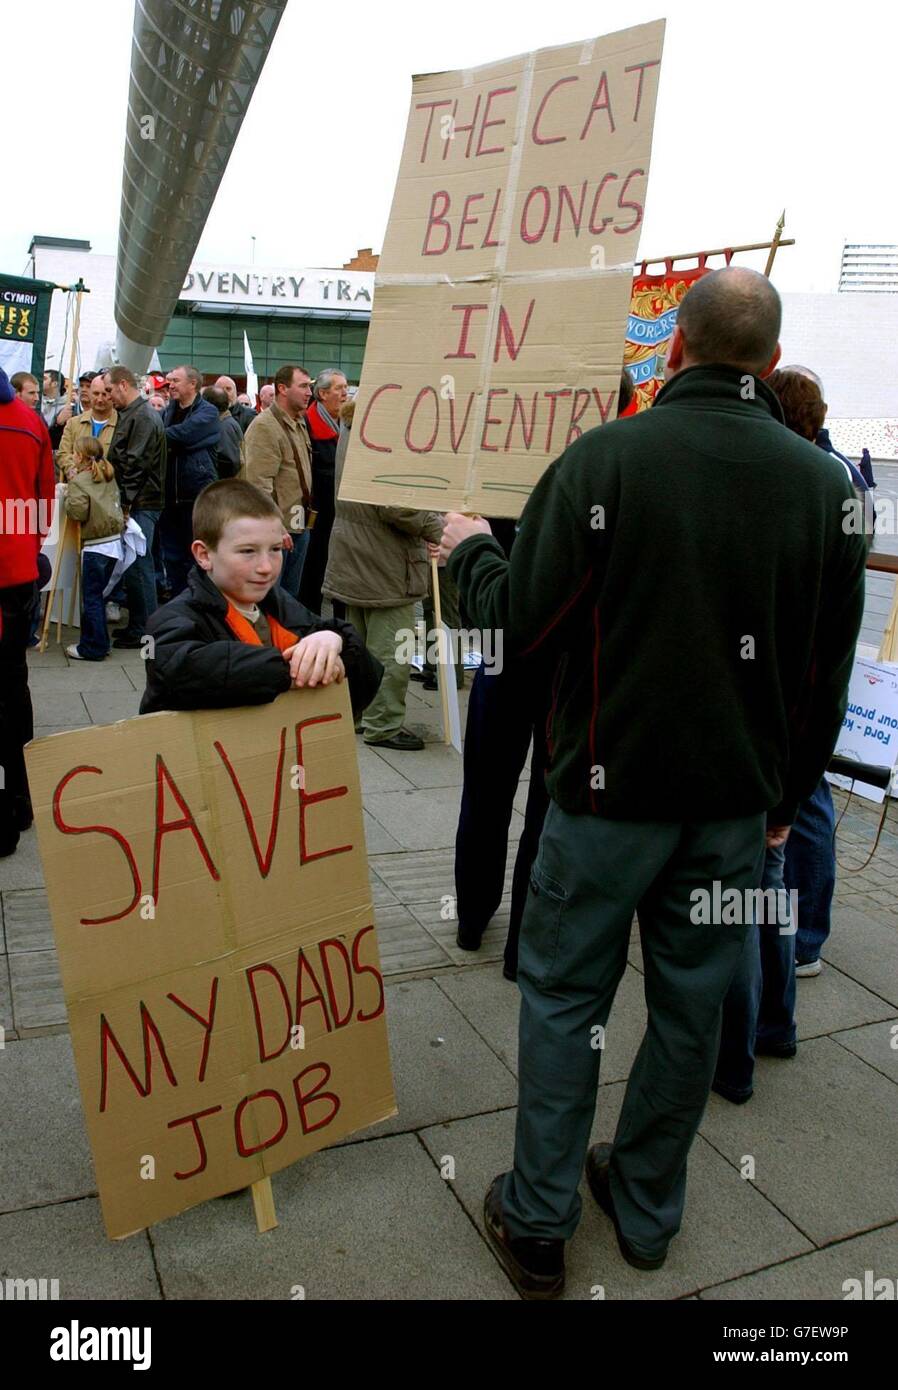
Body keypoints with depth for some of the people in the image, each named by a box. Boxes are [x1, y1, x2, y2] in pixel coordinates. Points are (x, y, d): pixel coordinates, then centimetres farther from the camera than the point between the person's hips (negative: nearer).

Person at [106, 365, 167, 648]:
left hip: (141, 504, -10)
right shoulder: (130, 414, 19)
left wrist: (125, 503, -16)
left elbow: (136, 465, -18)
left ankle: (143, 631, 0)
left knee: (138, 565, -6)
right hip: (135, 503, 10)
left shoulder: (143, 417, -12)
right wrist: (124, 502, 15)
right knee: (136, 564, 13)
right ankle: (137, 625, 20)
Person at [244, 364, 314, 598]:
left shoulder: (299, 424, 16)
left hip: (300, 526, 9)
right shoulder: (264, 427, -13)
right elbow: (260, 484, -20)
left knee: (291, 595, 16)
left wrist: (308, 514, 16)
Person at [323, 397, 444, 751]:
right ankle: (383, 726, 6)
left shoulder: (351, 432, 11)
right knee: (391, 651, 0)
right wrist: (442, 531, -12)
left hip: (353, 560, 10)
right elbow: (397, 506, -25)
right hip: (386, 564, -10)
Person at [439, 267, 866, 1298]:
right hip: (738, 799, 4)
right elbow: (829, 671, 5)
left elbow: (524, 623, -11)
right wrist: (786, 794, 16)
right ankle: (646, 1212, 33)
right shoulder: (824, 481, 0)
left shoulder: (605, 458, -13)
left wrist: (470, 548, 8)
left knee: (563, 996, 11)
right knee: (690, 1003, 16)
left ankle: (538, 1223, 22)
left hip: (611, 788, -3)